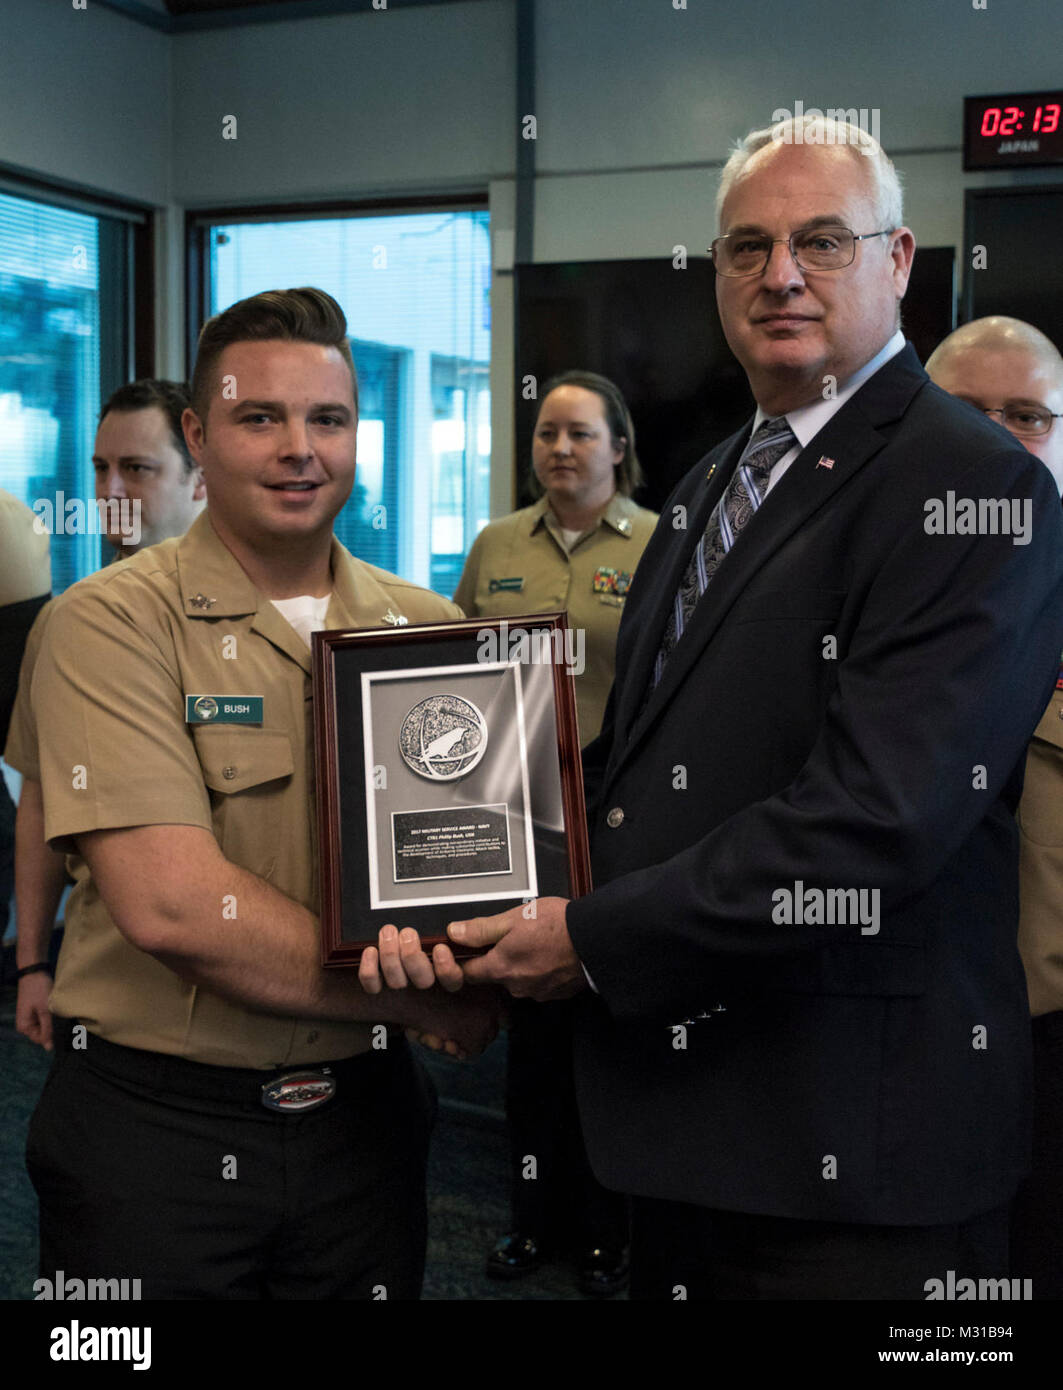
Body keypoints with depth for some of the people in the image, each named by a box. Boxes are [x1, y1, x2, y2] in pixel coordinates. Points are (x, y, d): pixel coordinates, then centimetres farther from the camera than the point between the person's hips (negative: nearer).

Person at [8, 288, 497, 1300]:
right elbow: (170, 905, -20)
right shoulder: (111, 621, -11)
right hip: (154, 1125, -3)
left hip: (363, 1117, 4)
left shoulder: (426, 626, 4)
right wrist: (422, 996, -13)